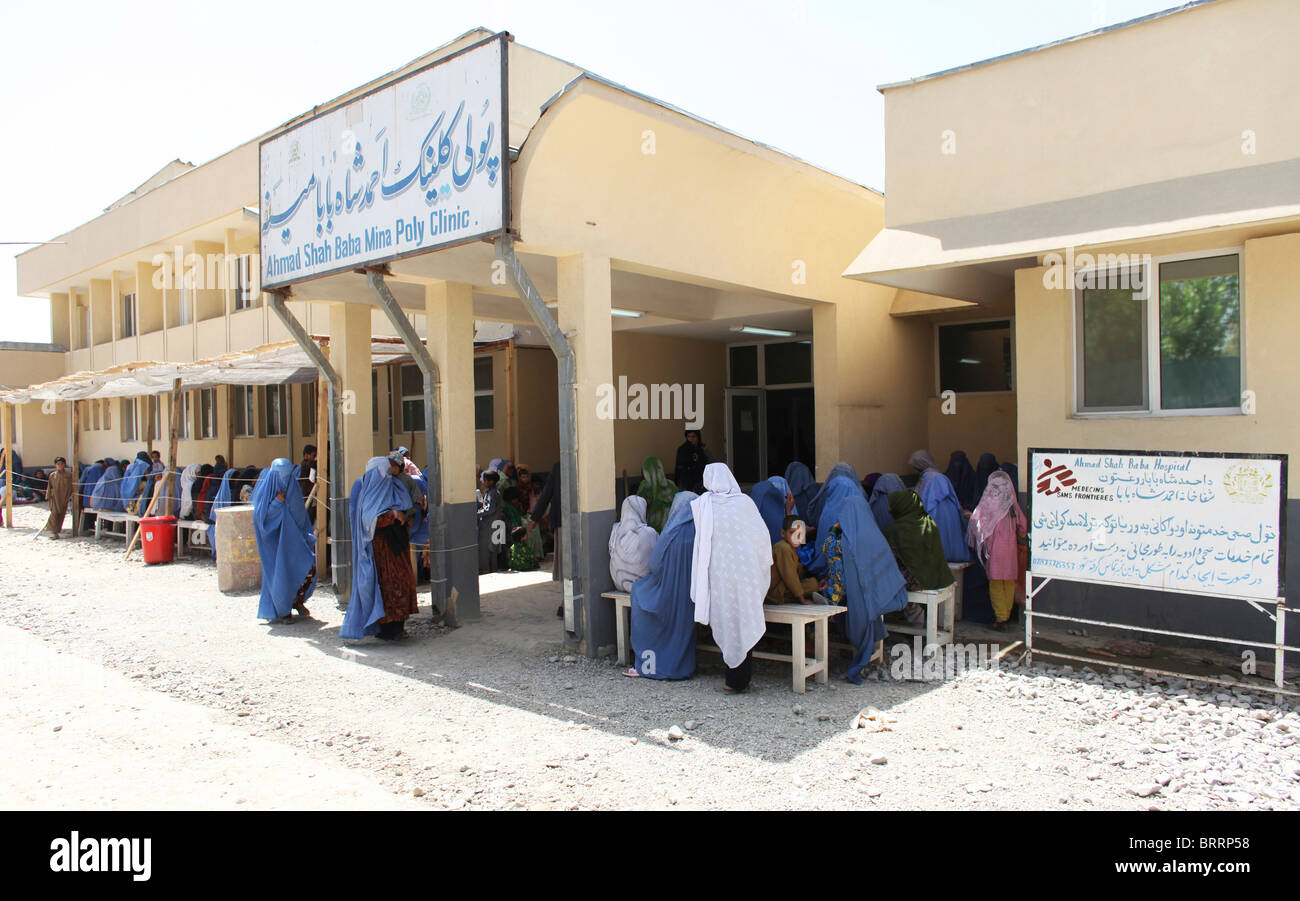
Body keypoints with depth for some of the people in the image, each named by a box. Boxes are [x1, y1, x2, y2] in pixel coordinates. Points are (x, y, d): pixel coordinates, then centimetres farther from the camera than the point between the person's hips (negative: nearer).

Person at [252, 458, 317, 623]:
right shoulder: (265, 490, -9)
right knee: (280, 574, -2)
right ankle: (280, 611, 16)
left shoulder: (293, 488, 5)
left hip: (292, 538, 4)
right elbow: (260, 517, -14)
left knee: (308, 568, -6)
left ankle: (297, 600, 18)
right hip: (274, 539, -4)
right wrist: (277, 503, -25)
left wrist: (308, 536, 5)